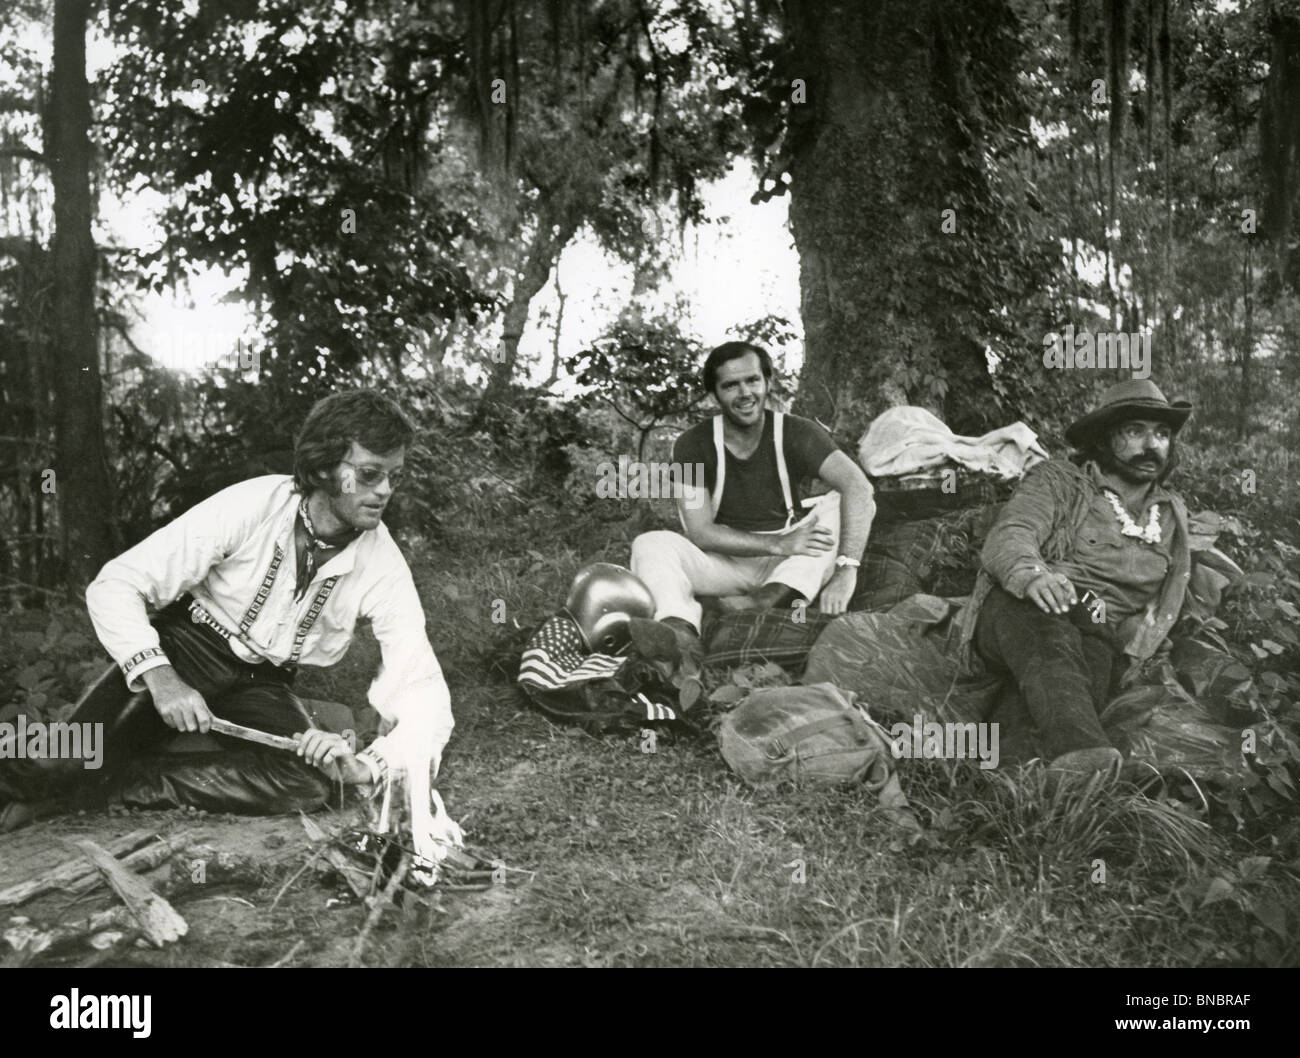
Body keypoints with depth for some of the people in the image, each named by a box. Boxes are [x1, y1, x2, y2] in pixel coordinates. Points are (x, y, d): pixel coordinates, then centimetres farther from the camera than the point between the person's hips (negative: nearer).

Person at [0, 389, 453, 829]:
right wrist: (159, 676, -37)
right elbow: (114, 585, -21)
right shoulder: (251, 506, -23)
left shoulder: (383, 564, -17)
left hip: (263, 684, 3)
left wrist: (370, 765, -38)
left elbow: (424, 692, -18)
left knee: (308, 782, -31)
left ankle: (122, 798, -20)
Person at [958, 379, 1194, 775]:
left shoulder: (1172, 514, 25)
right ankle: (1077, 749, -66)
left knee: (1096, 657, -36)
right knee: (1051, 637, -41)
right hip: (1016, 610, -3)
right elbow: (1008, 536, -9)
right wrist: (1032, 573, -36)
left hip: (1100, 636, 4)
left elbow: (1164, 607, 24)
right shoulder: (1059, 479, 9)